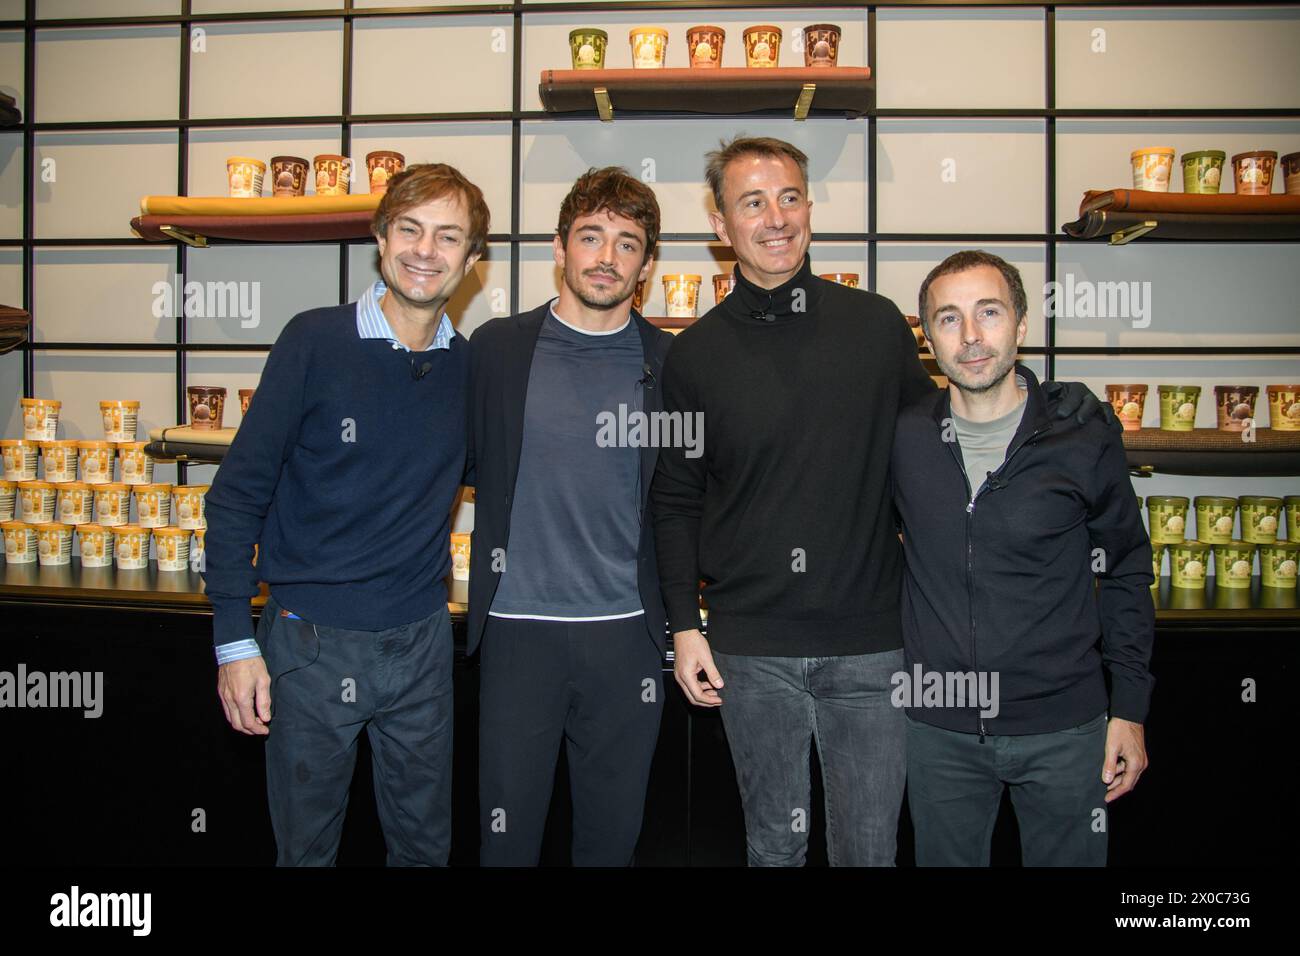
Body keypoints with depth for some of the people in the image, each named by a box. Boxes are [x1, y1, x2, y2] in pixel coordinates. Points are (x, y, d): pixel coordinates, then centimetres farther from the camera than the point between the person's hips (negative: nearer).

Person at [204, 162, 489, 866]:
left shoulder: (469, 367, 2)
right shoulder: (317, 341, -9)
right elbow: (238, 492, -7)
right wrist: (235, 640, -9)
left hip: (422, 642, 3)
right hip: (313, 640, -3)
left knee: (424, 844, 17)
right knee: (305, 848, 15)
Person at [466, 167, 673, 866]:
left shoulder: (669, 362, 3)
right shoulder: (497, 348, 2)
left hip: (626, 631, 1)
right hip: (518, 626, 0)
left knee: (612, 835, 14)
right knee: (506, 831, 10)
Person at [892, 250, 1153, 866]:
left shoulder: (1083, 441, -7)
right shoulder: (904, 439, -4)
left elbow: (1125, 572, 3)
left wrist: (1129, 708, 1)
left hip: (1063, 729, -1)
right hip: (939, 730, 1)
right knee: (944, 859, 17)